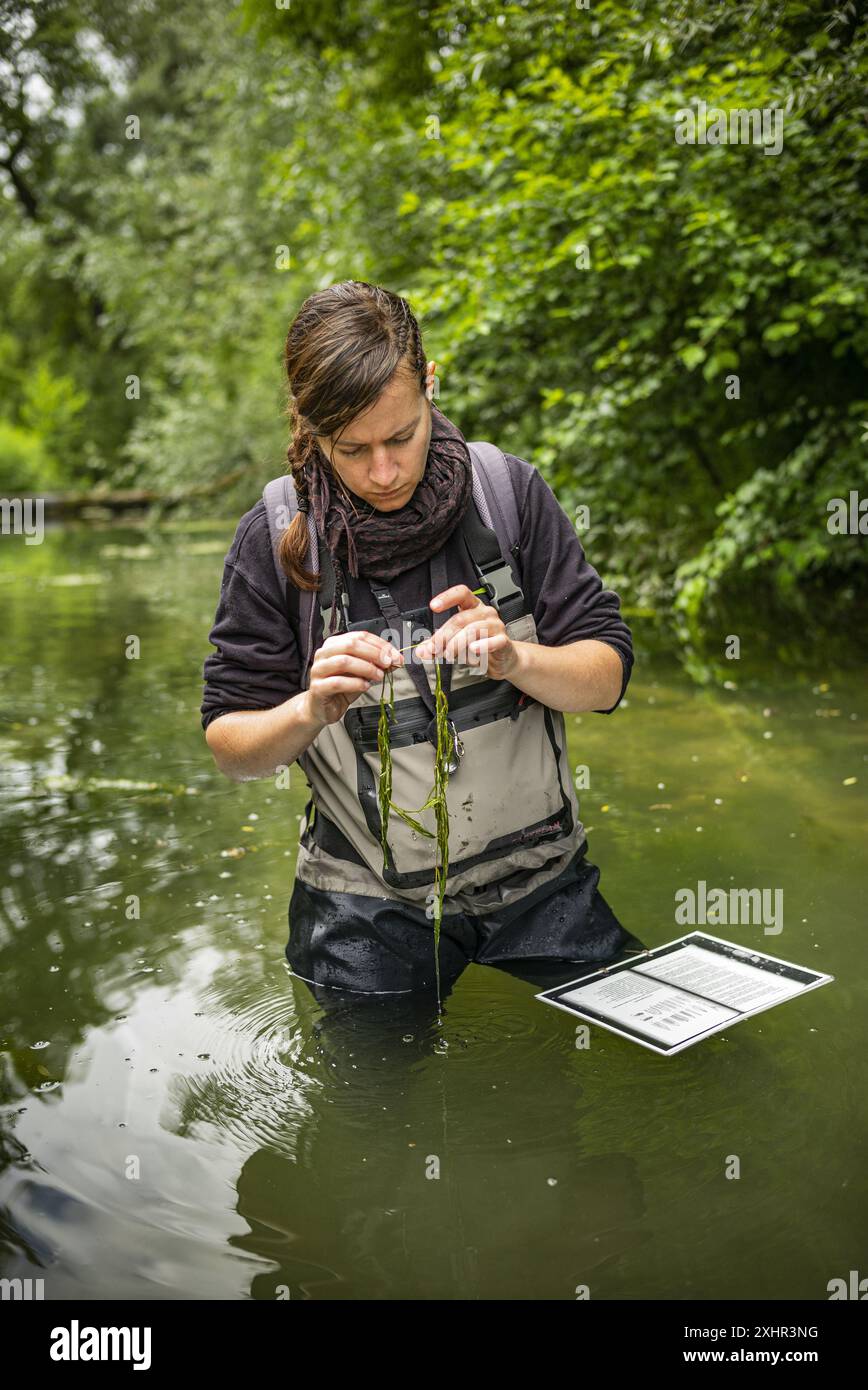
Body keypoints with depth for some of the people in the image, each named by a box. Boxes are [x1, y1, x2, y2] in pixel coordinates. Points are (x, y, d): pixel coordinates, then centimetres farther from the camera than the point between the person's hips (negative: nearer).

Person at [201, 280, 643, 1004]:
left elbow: (608, 677, -5)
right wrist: (310, 710, -25)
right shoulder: (276, 536, -8)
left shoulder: (509, 489, -5)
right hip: (368, 902, 0)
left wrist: (515, 658, -25)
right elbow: (230, 746, -5)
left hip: (539, 876, 1)